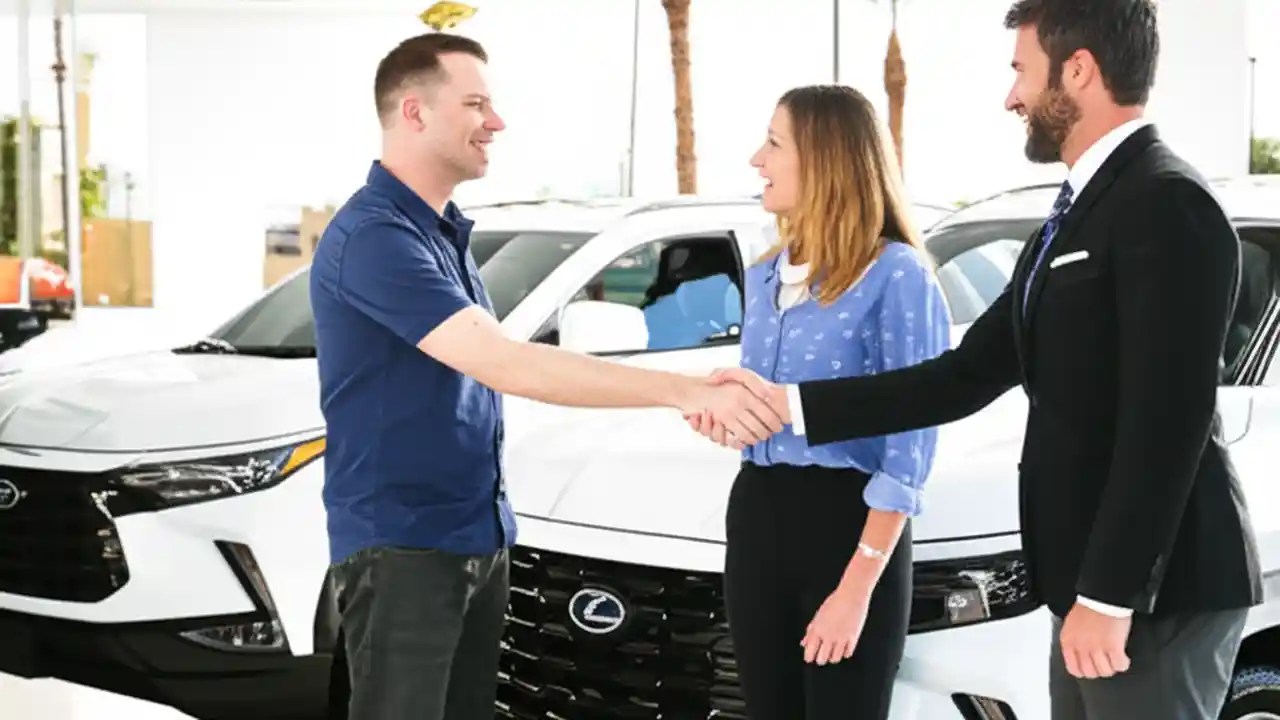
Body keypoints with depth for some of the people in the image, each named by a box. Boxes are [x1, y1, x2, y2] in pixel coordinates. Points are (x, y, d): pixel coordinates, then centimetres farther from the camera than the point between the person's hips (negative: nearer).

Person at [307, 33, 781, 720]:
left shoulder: (444, 228, 12)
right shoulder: (372, 235, -20)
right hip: (402, 550, -9)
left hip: (479, 540, 9)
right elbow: (503, 363, -30)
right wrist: (685, 391, -32)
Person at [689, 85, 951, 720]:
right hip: (756, 514, 7)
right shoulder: (764, 275, 12)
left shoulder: (895, 273, -12)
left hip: (846, 521, -7)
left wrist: (857, 588, -19)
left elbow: (908, 442, -14)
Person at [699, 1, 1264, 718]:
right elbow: (969, 375, 12)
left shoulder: (1167, 203, -15)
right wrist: (789, 404, 6)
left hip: (1158, 586, -9)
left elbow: (1167, 422, -22)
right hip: (1094, 580, 9)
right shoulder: (1078, 211, 16)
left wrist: (1109, 595, -22)